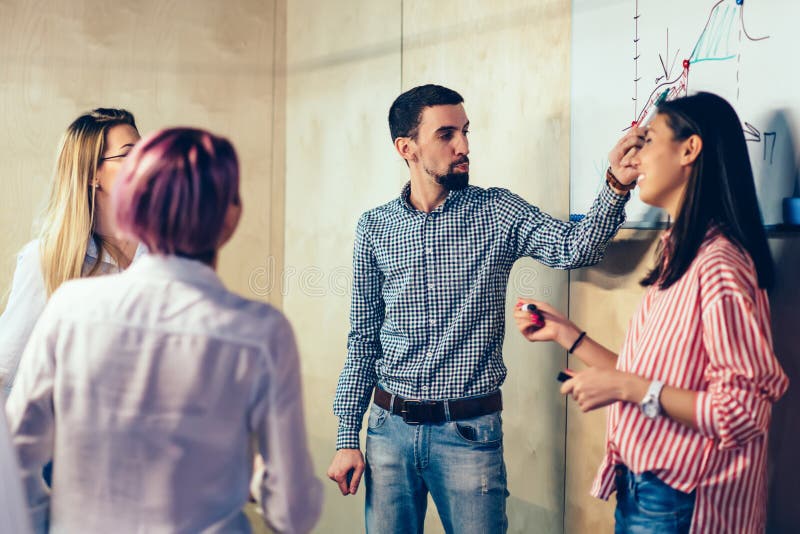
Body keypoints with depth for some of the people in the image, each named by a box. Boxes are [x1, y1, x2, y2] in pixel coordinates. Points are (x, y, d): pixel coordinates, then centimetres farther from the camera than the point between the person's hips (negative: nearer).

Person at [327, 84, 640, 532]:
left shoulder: (498, 212, -2)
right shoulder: (375, 228, 2)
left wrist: (617, 185, -36)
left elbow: (576, 248, -19)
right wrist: (348, 436, 5)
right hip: (390, 427, 2)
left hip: (469, 431, -2)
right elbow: (363, 338, 6)